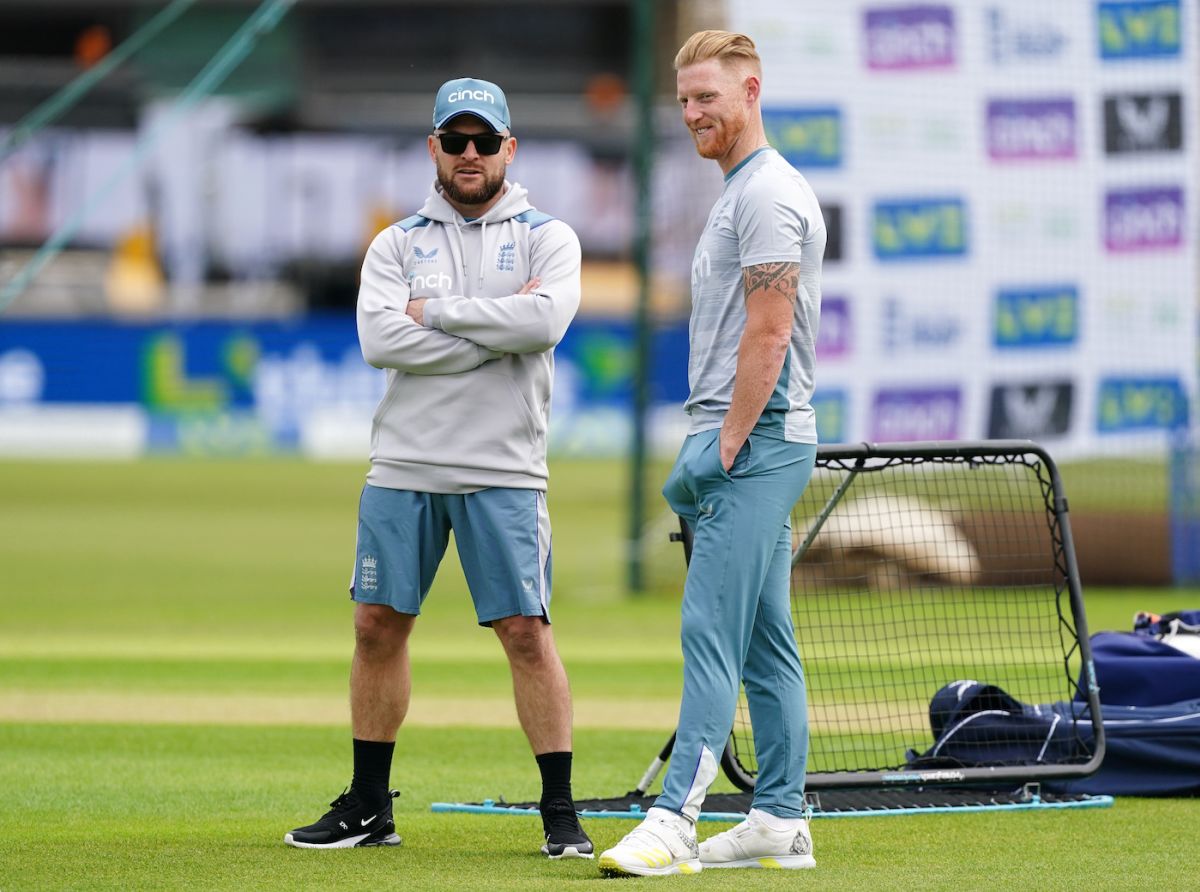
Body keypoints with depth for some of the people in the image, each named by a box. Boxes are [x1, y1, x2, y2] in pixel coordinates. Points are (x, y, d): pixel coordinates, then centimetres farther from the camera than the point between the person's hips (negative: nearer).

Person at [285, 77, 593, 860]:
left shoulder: (547, 237, 4)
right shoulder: (397, 245, 9)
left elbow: (545, 321, -16)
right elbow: (381, 340, -9)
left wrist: (437, 310, -10)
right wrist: (500, 327, -11)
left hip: (502, 473, -3)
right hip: (404, 467, 3)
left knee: (525, 632, -7)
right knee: (378, 626, 5)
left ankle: (561, 812, -2)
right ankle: (369, 806, 16)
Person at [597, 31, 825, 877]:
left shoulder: (770, 195, -13)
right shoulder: (740, 193, 21)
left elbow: (769, 335, -19)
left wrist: (723, 447, -19)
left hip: (756, 442, -11)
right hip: (747, 446, 11)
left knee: (713, 629, -15)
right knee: (764, 641, 10)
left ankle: (675, 819, -21)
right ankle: (780, 822, 13)